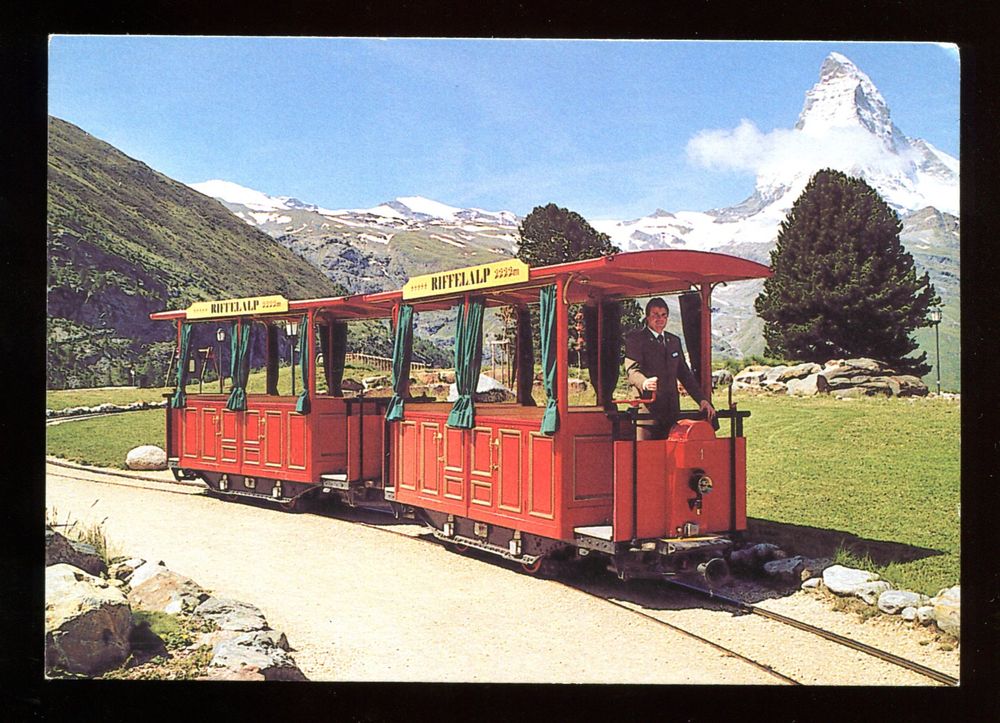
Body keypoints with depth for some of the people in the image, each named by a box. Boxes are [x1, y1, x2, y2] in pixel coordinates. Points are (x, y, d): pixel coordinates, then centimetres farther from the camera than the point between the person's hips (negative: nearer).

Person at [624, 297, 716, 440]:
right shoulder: (635, 338, 1)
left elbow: (684, 373, 21)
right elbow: (632, 369, -11)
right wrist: (644, 383, -33)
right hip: (647, 410, -5)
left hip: (672, 411, 5)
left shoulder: (674, 341, 20)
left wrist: (702, 400, 10)